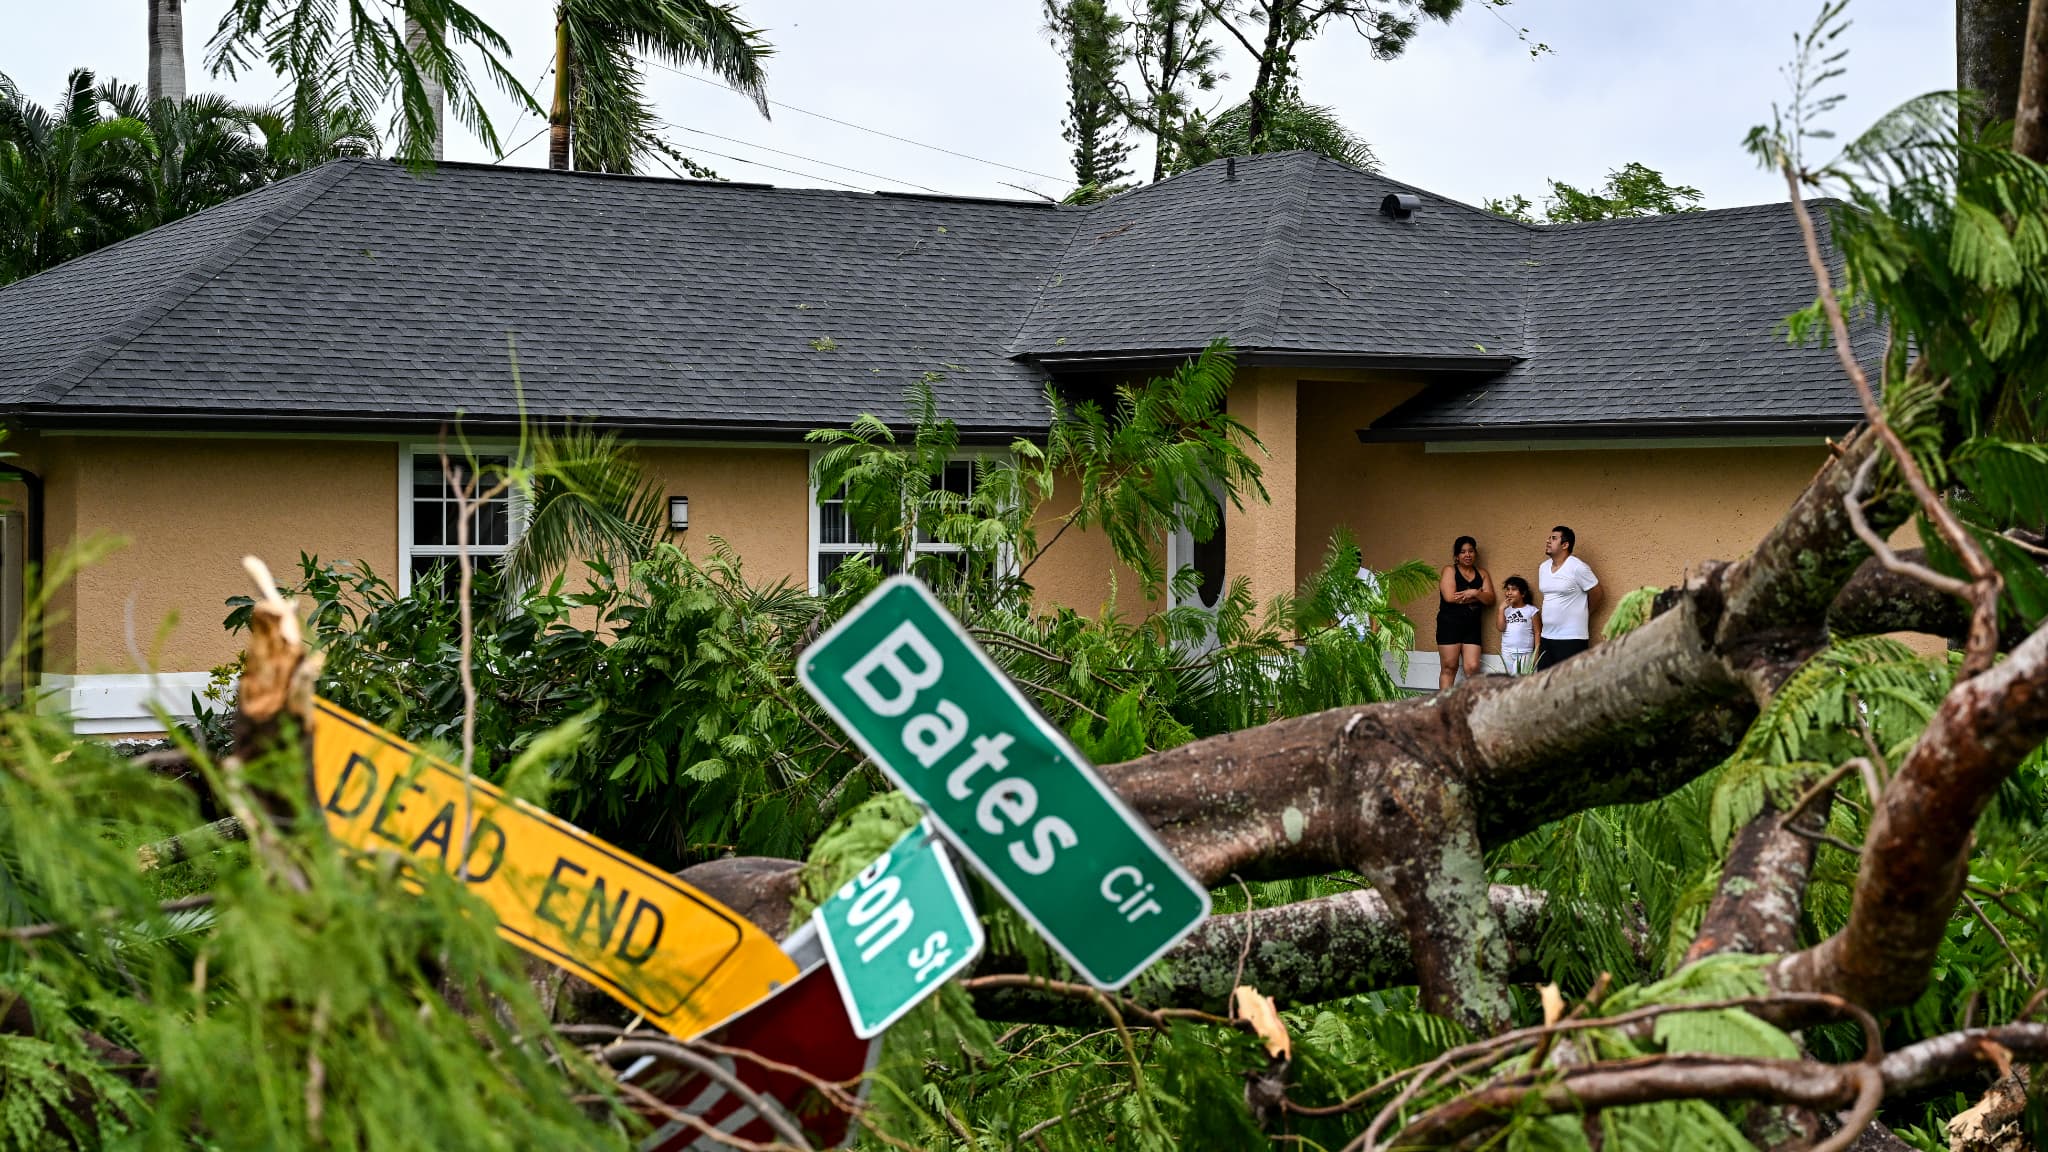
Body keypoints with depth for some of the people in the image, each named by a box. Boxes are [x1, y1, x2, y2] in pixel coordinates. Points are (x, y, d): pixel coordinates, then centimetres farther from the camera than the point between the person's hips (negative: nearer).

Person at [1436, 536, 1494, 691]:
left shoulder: (1482, 574, 15)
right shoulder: (1449, 570, 1)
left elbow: (1489, 598, 4)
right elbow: (1450, 597, -14)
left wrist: (1475, 593, -16)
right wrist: (1477, 596, -6)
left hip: (1472, 626, 4)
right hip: (1450, 624, -4)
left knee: (1472, 668, -6)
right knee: (1449, 667, -4)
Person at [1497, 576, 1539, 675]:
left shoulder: (1532, 610, -2)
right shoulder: (1506, 610, 9)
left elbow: (1537, 633, -2)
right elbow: (1501, 628, -3)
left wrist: (1536, 652, -7)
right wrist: (1502, 609, -6)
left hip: (1526, 653, -4)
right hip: (1507, 652, 4)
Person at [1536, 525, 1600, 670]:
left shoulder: (1577, 568, -11)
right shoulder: (1543, 567, 11)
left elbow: (1596, 593, -3)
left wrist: (1580, 614, 10)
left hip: (1571, 639, -7)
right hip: (1546, 637, 7)